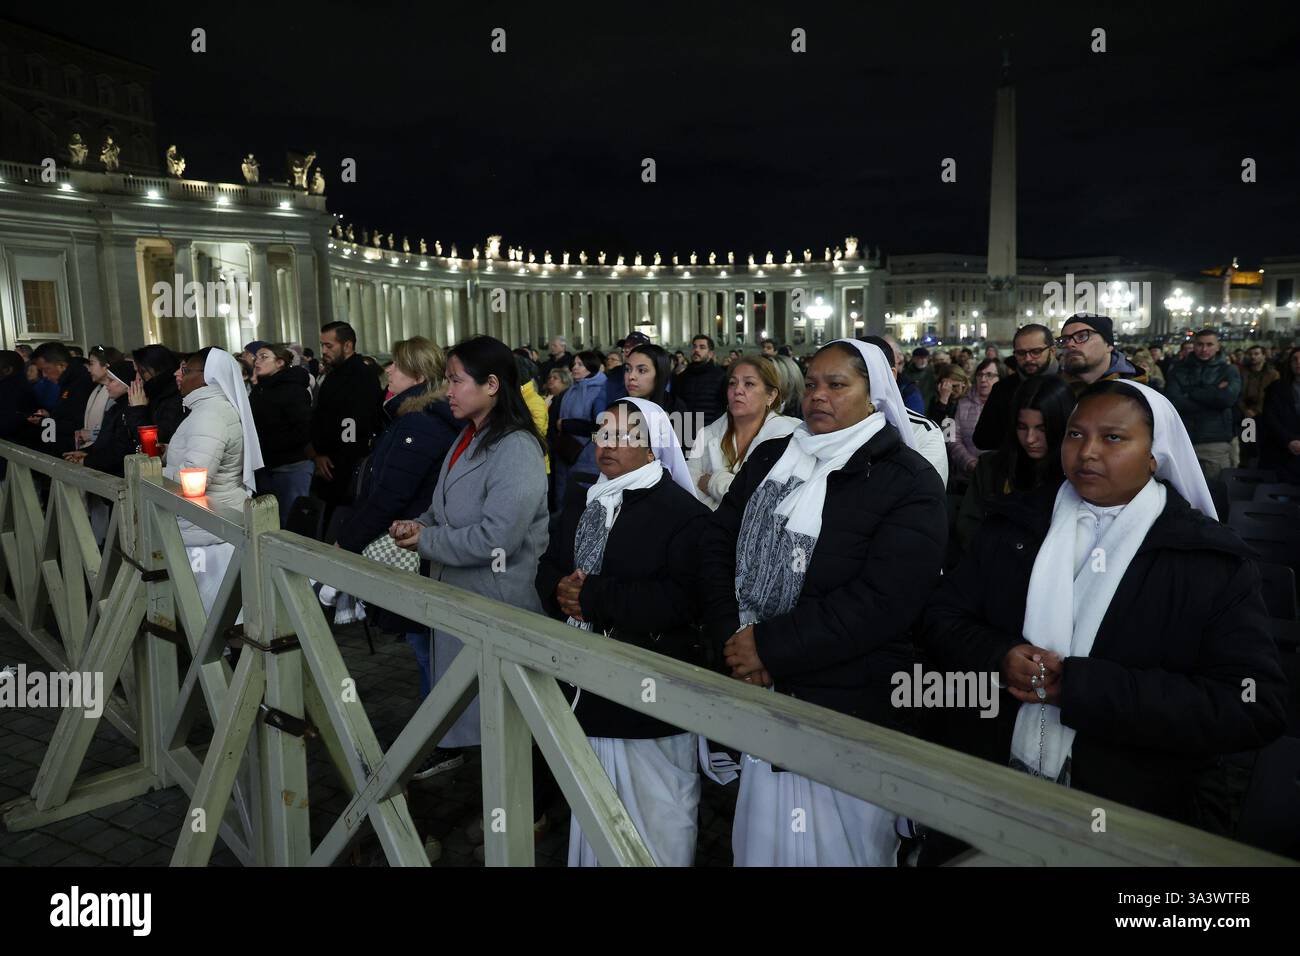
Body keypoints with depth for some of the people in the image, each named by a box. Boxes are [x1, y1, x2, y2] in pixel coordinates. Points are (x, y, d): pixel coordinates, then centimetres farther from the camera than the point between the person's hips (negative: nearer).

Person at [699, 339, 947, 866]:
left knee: (835, 846, 10)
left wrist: (771, 647, -18)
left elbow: (879, 602, -19)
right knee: (762, 839, 18)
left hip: (848, 710, -5)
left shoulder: (910, 483, -9)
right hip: (757, 693, 5)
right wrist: (732, 638, -11)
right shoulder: (769, 458, 9)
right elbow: (715, 542, 4)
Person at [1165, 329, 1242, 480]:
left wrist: (1191, 392, -4)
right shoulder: (1179, 370, 8)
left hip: (1217, 442, 0)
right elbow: (1173, 401, -8)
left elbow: (1227, 398, -12)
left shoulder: (1228, 371, 8)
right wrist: (1213, 395, -8)